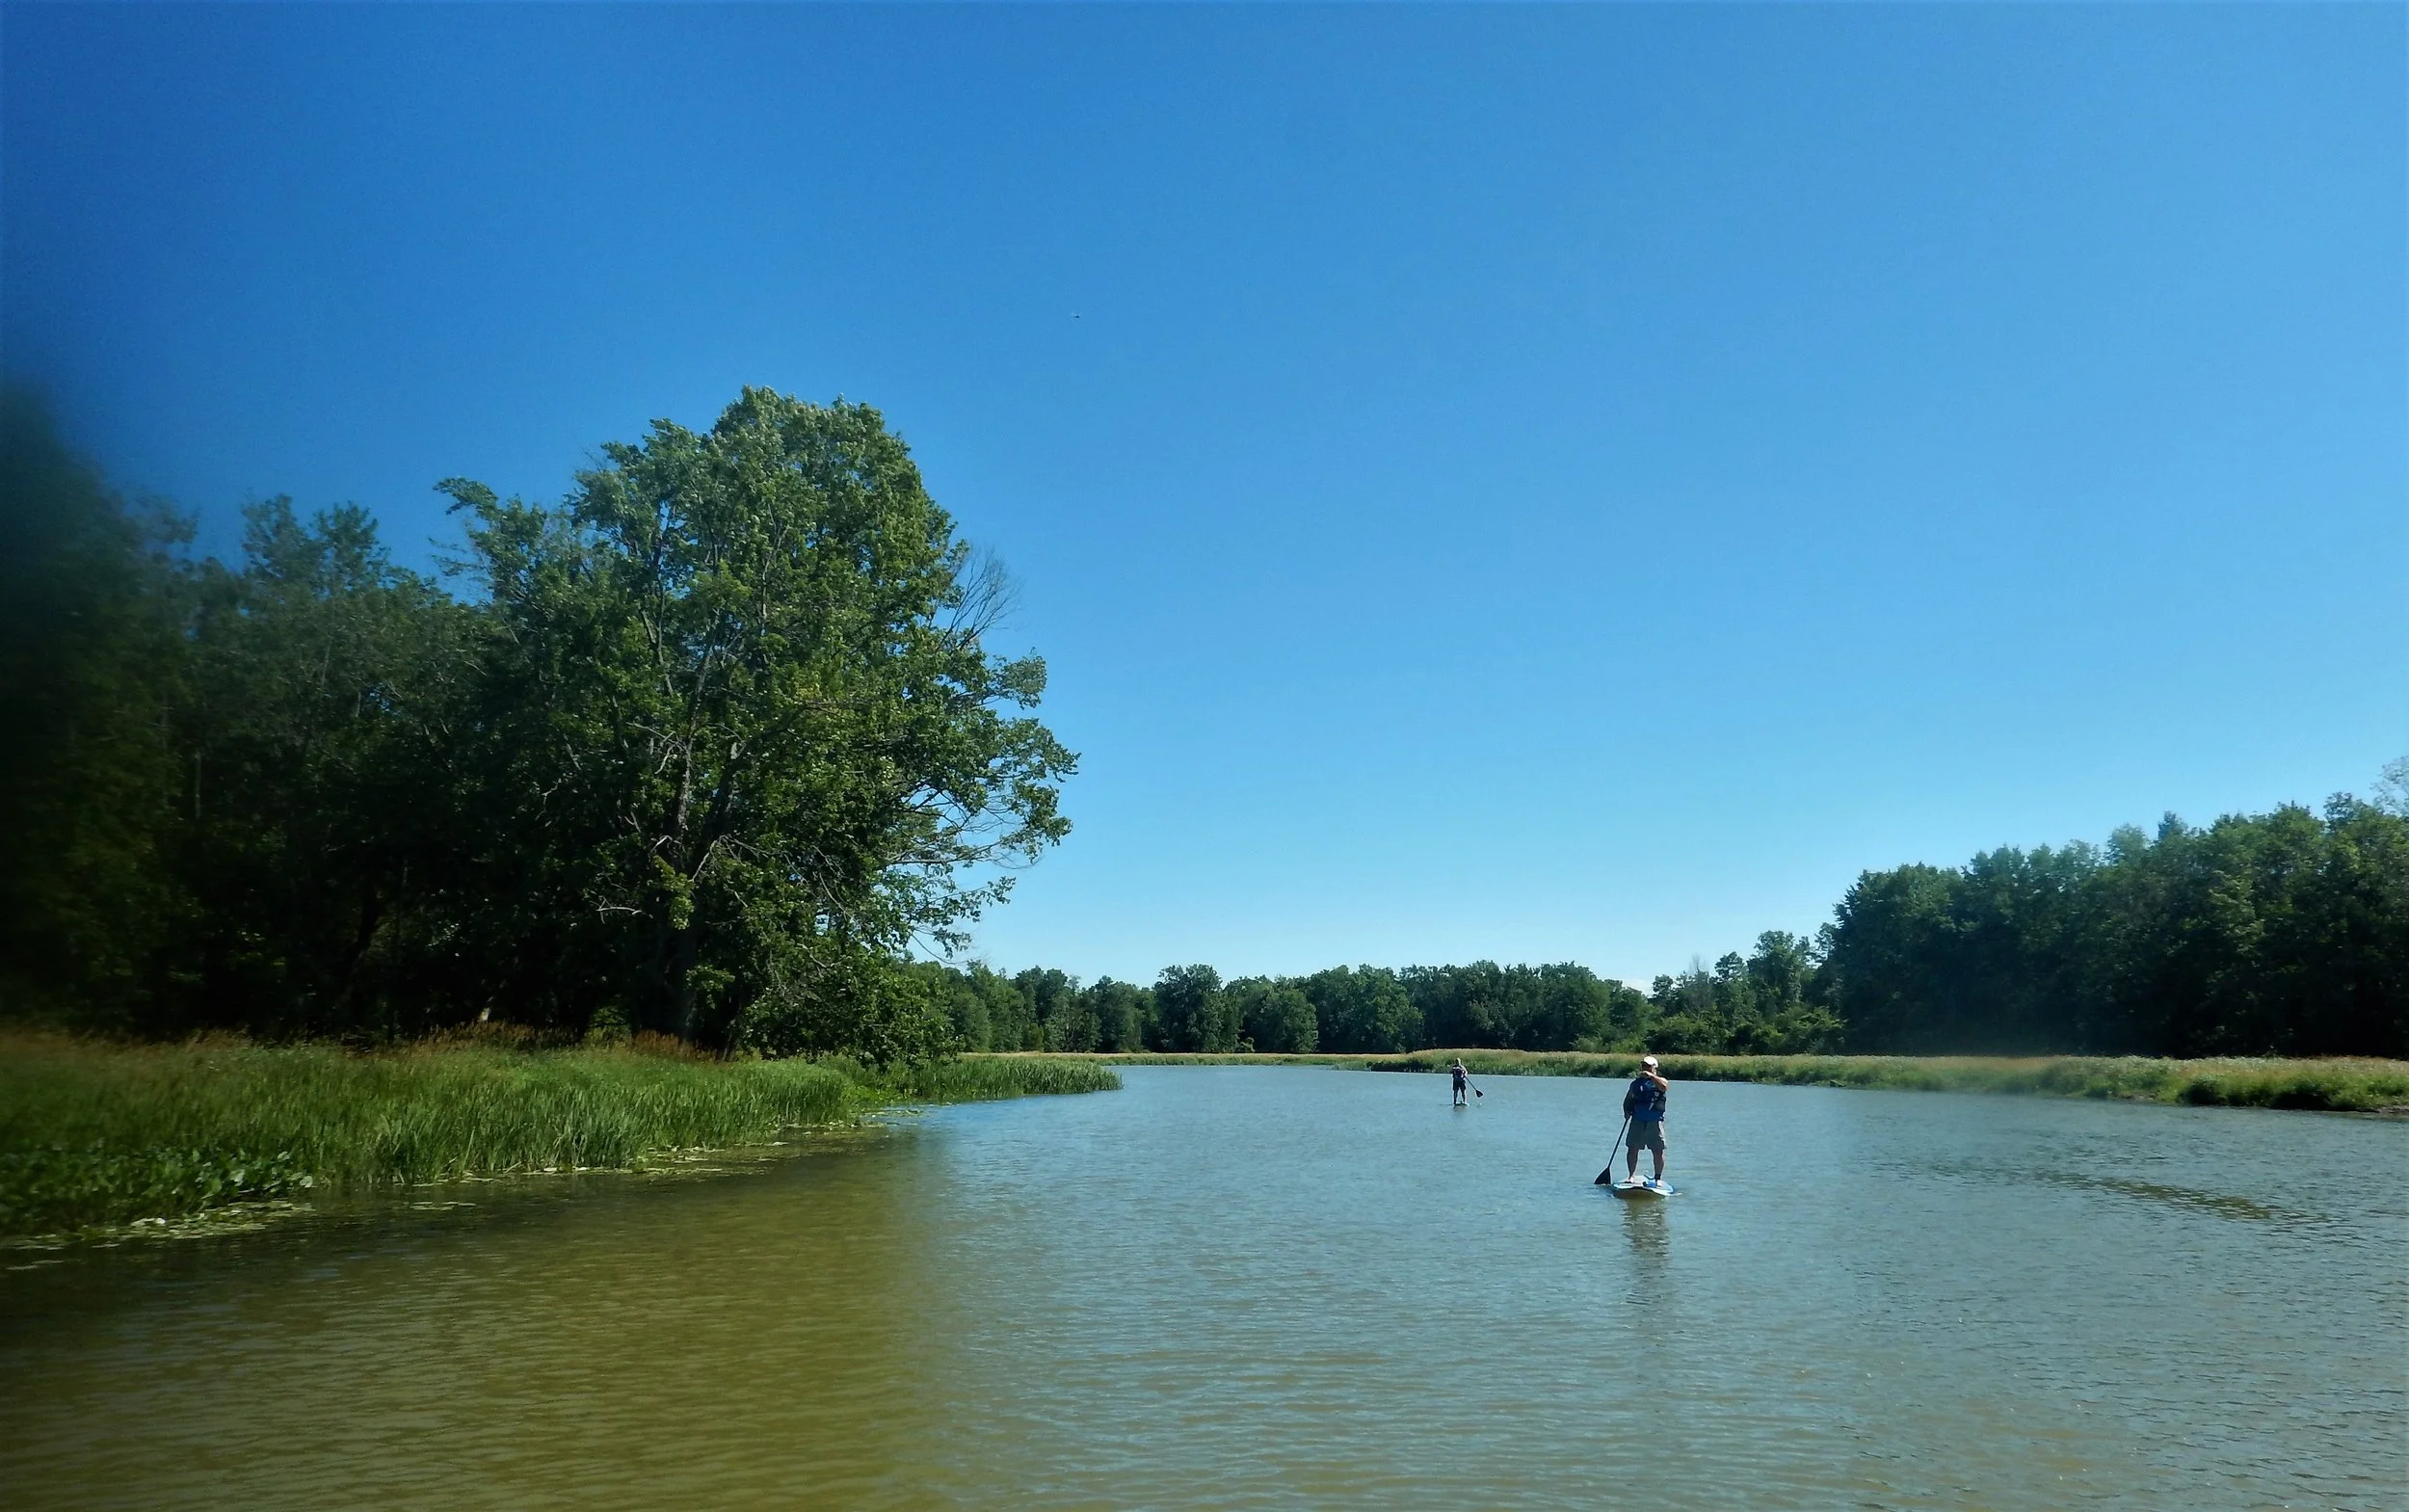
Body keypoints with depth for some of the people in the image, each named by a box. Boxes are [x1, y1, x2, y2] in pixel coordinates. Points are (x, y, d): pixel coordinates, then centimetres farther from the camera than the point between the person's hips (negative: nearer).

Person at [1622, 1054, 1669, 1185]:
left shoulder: (1659, 1080, 4)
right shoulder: (1636, 1082, 15)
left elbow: (1665, 1087, -20)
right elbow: (1628, 1099, 21)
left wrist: (1651, 1076, -26)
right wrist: (1627, 1110, 4)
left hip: (1655, 1122, -3)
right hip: (1637, 1121, 3)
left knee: (1658, 1151, -2)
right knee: (1632, 1149, 2)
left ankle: (1658, 1178, 10)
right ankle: (1631, 1175, 12)